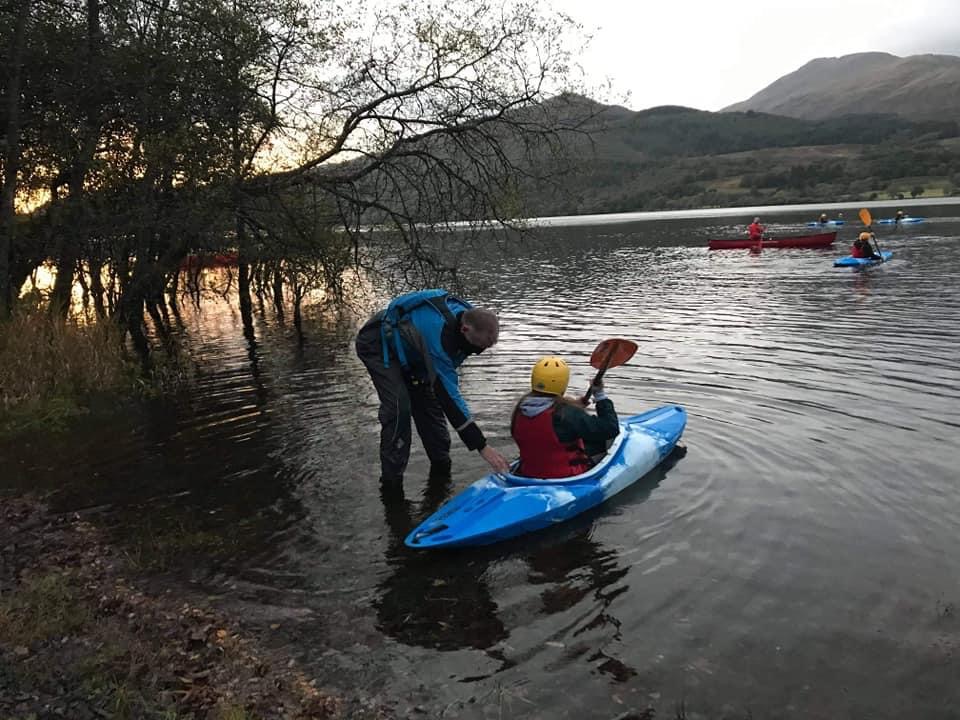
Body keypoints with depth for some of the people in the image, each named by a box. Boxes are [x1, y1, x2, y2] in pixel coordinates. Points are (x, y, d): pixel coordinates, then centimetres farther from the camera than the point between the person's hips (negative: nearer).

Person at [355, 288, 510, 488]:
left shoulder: (468, 315, -18)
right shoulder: (438, 332, -42)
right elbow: (449, 396, -42)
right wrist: (482, 447, -41)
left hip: (406, 349, 8)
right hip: (377, 345, -8)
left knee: (429, 401, 5)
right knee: (399, 408, -20)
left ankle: (441, 471, 18)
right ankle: (391, 480, -8)